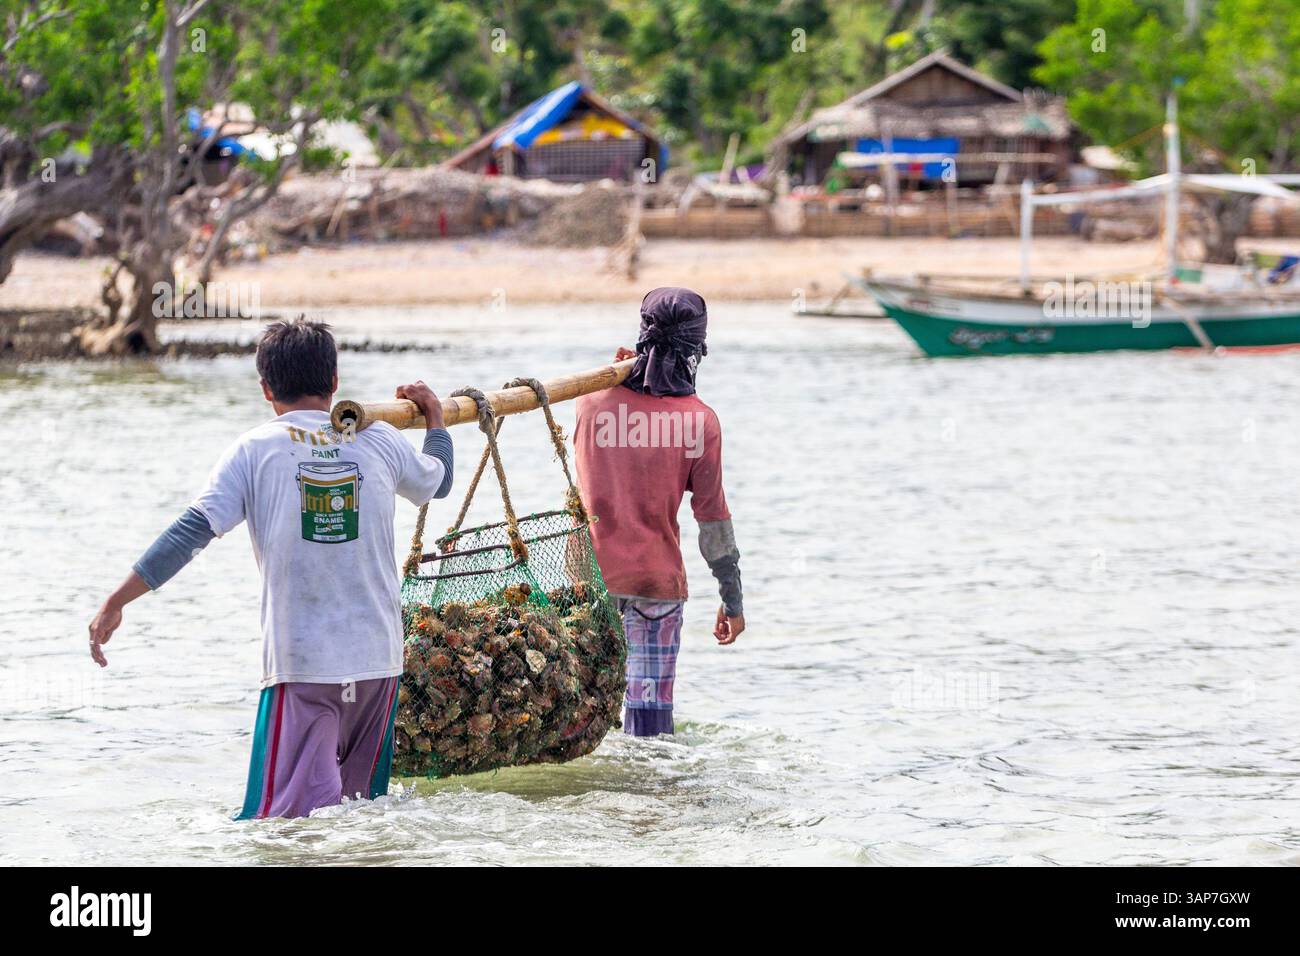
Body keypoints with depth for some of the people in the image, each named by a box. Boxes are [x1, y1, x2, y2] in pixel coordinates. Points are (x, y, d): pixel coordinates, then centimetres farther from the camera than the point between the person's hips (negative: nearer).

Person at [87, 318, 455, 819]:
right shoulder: (379, 441, 7)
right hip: (378, 658, 4)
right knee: (359, 812, 17)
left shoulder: (255, 450, -3)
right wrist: (435, 418, 49)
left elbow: (192, 530, -9)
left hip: (301, 666, -4)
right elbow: (437, 481, 29)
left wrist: (116, 602, -5)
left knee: (288, 816, -11)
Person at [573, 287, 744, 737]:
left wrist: (617, 377, 15)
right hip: (656, 578, -2)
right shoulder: (699, 420, -7)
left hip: (589, 575, 2)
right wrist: (732, 600, 4)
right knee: (651, 707, 3)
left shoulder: (594, 400, 0)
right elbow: (713, 521, -5)